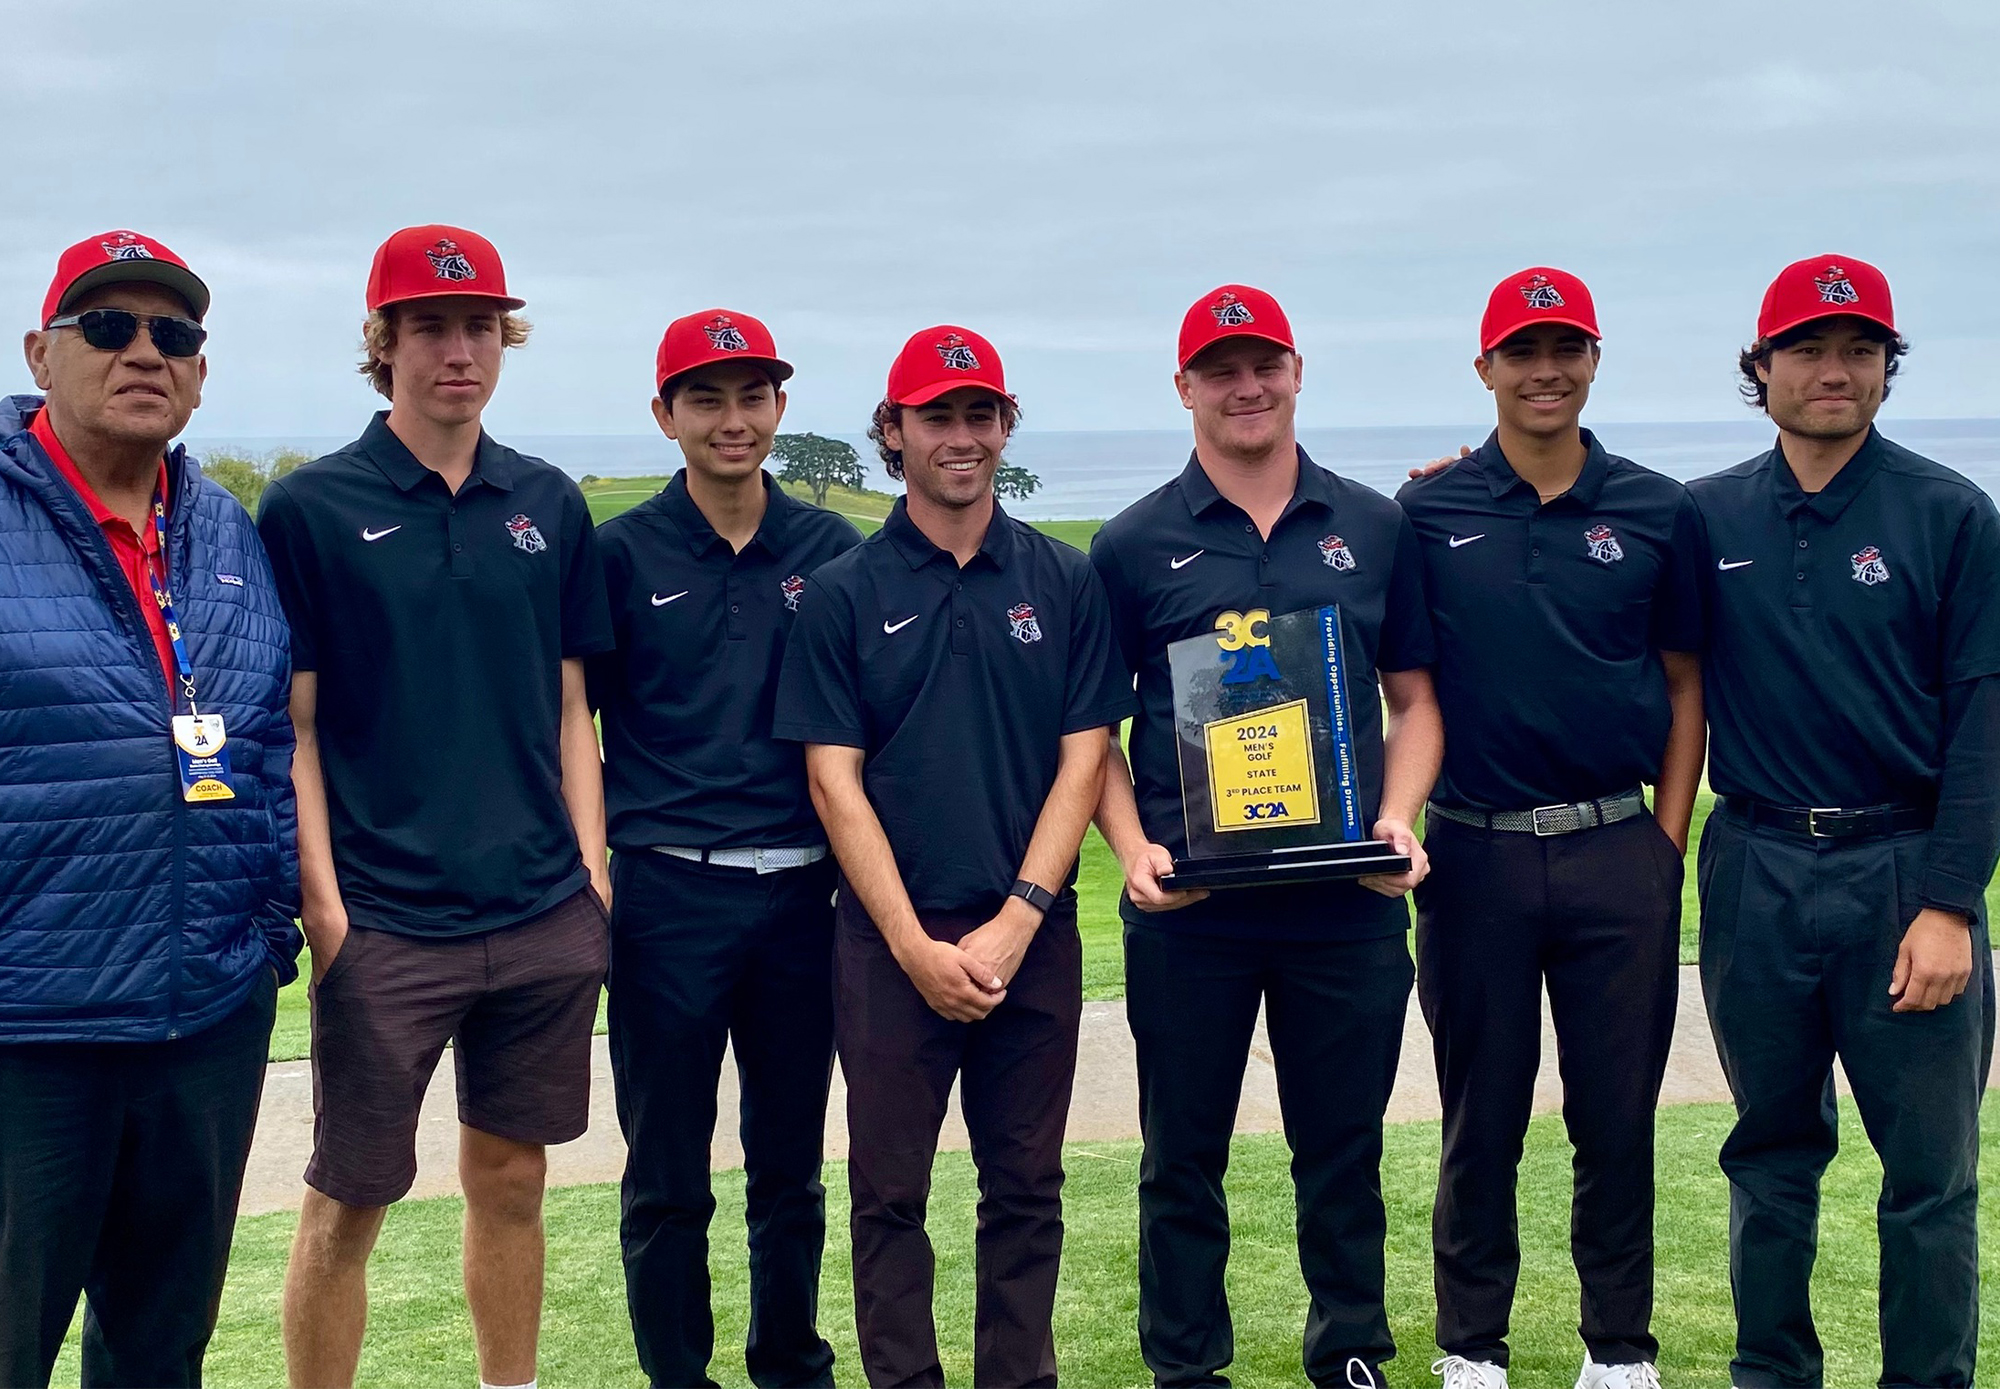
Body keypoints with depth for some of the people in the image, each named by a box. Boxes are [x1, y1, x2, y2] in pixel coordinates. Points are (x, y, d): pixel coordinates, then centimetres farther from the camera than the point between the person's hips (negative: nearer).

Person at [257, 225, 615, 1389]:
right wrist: (323, 903, -11)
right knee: (348, 1205, 4)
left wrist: (592, 869, 6)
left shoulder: (551, 506, 7)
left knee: (511, 1180, 14)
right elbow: (290, 726, -4)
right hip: (387, 926, -3)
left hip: (547, 918, 4)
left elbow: (570, 710, 12)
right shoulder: (310, 509, -3)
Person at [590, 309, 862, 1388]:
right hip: (668, 894, -2)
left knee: (791, 1167, 14)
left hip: (800, 892, 2)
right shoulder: (622, 553, 0)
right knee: (667, 1181, 7)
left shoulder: (830, 549, 6)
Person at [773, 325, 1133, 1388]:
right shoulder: (842, 594, 1)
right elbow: (834, 781, -3)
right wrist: (916, 945, -10)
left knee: (1026, 1186, 10)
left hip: (1032, 935, 1)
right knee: (889, 1191, 6)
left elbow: (1084, 759, 1)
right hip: (890, 939, -1)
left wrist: (1013, 922, -9)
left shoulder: (1064, 582, 4)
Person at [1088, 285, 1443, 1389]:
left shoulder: (1374, 528, 7)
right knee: (1183, 1159, 9)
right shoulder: (1133, 546, 2)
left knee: (1343, 1153, 12)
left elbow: (1414, 699, 11)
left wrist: (1398, 820, -6)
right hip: (1187, 908, -1)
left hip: (1348, 902, 1)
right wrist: (1133, 848, -11)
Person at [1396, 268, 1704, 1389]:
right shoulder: (1429, 513, 2)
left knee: (1618, 1116, 8)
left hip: (1617, 854, 1)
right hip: (1473, 854, 0)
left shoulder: (1660, 513, 3)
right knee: (1481, 1116, 10)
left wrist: (1668, 843, 2)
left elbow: (1684, 683, 7)